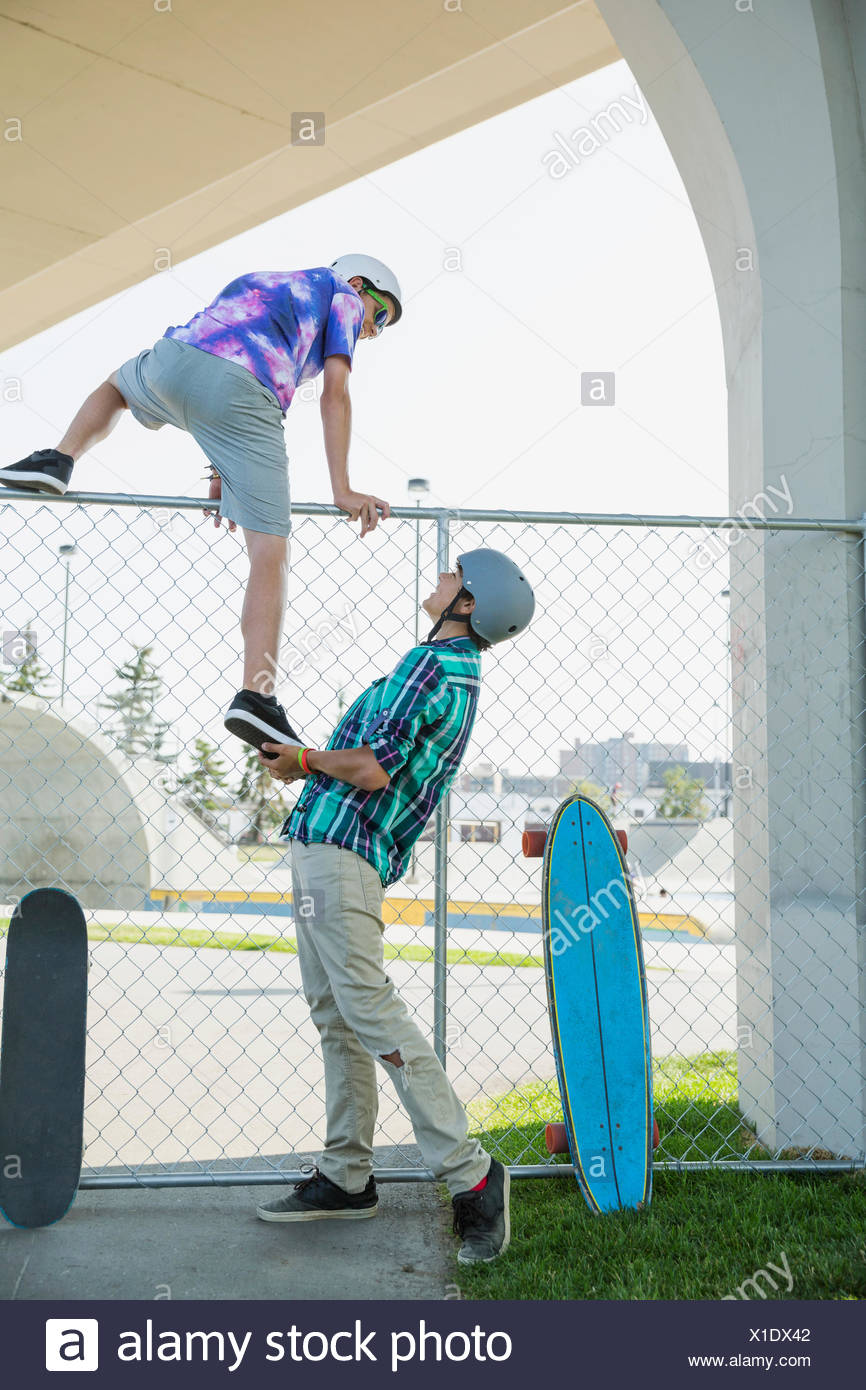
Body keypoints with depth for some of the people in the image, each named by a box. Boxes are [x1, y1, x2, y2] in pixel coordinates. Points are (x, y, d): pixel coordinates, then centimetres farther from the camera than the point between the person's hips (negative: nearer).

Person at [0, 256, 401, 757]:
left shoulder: (260, 283, 42)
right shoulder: (341, 295, 25)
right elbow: (335, 394, 10)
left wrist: (223, 474, 32)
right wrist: (343, 490, 6)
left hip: (174, 359, 6)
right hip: (239, 392, -5)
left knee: (118, 384, 42)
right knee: (271, 551, -6)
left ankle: (57, 461, 18)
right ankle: (256, 695, -18)